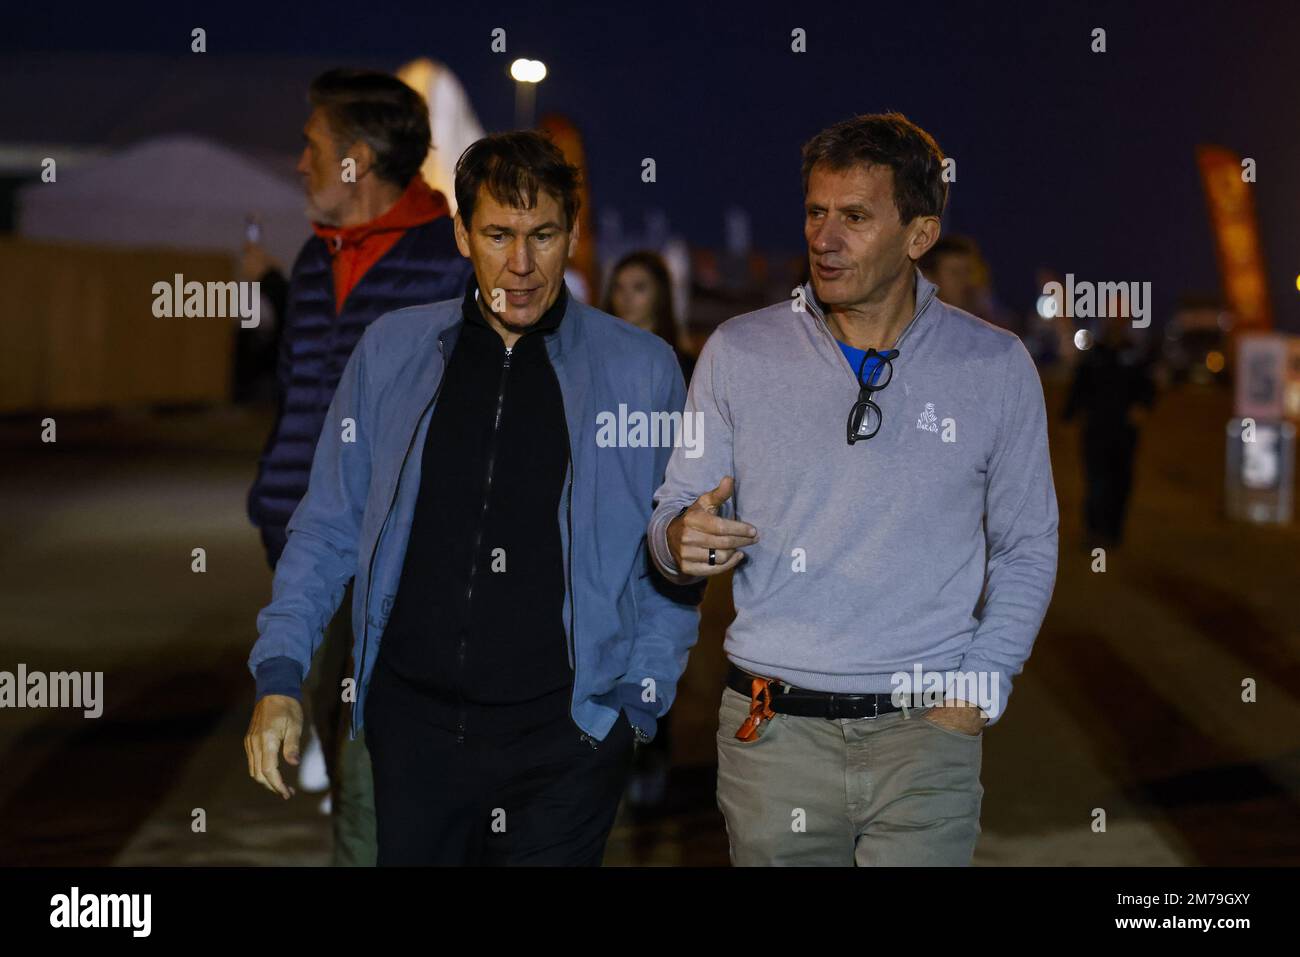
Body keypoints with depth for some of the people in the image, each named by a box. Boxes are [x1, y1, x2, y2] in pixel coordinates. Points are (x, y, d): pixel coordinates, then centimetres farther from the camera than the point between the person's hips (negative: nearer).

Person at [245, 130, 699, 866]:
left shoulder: (641, 370, 1)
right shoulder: (392, 352, 6)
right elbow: (328, 529, 10)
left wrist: (638, 701, 0)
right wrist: (280, 677, 1)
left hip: (564, 730, -2)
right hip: (414, 722, 2)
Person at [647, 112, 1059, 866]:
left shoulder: (997, 367, 2)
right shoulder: (739, 353, 3)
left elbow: (1027, 548, 9)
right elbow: (675, 514, 9)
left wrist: (980, 689, -1)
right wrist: (684, 540, -15)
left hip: (926, 730, -1)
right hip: (773, 731, 1)